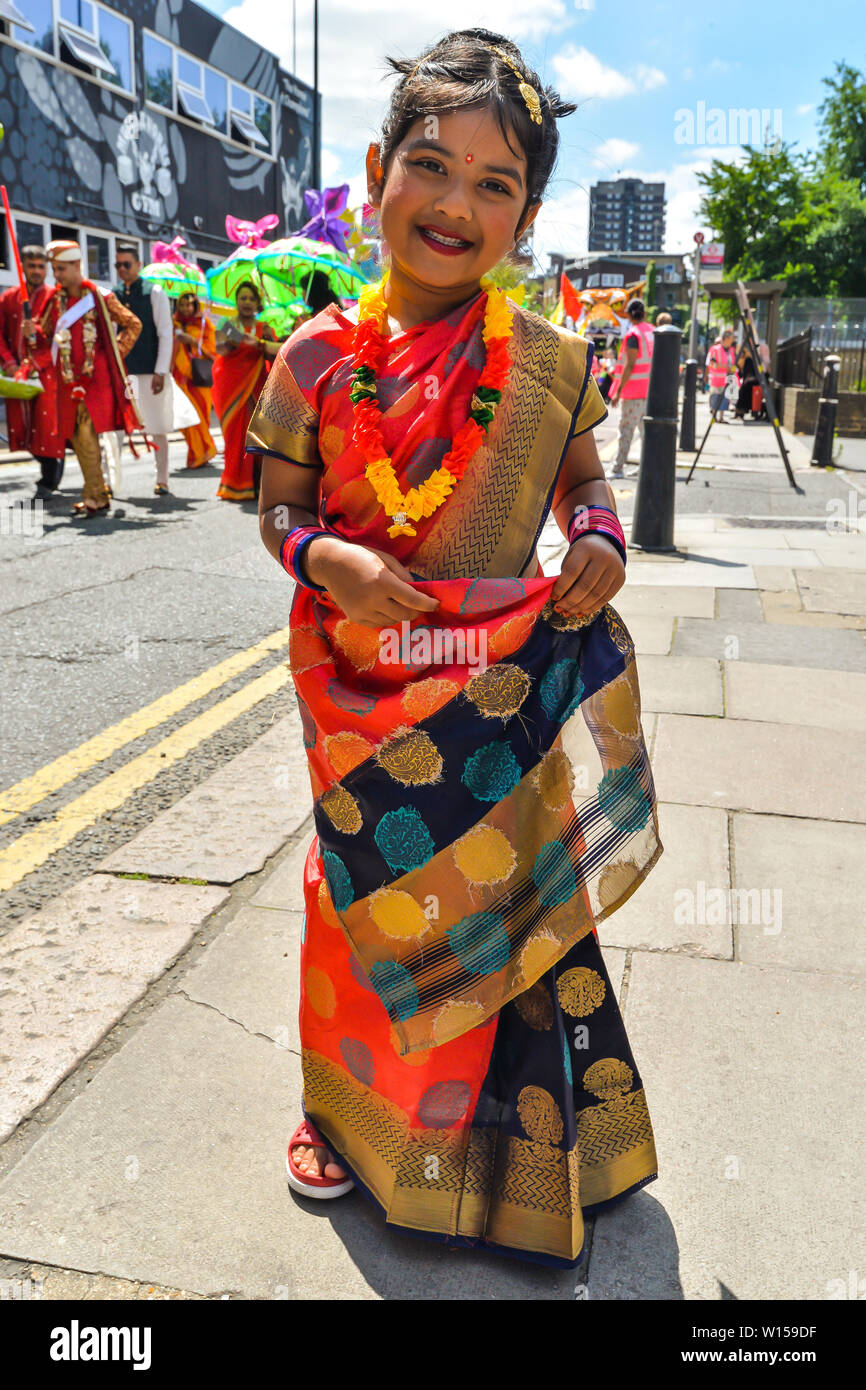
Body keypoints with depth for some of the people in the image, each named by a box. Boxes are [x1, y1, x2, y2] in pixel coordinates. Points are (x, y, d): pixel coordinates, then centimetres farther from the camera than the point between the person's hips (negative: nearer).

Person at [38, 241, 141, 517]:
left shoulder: (100, 297, -2)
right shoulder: (55, 300, 9)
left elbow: (133, 324, 5)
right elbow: (47, 337, 14)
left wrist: (116, 353, -2)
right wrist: (34, 334, -8)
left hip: (97, 379, -5)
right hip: (68, 380, 5)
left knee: (87, 434, -14)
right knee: (76, 437, 6)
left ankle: (93, 498, -8)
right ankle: (100, 494, 17)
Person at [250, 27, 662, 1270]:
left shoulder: (549, 359, -2)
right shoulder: (318, 357, -4)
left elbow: (582, 473, 13)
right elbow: (278, 508, 3)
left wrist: (600, 538, -8)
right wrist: (328, 557, -19)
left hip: (508, 688, 1)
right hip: (364, 689, 0)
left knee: (513, 897, 10)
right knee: (369, 888, 14)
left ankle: (528, 1133, 37)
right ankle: (350, 1102, 41)